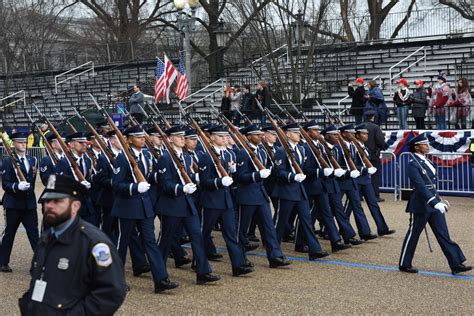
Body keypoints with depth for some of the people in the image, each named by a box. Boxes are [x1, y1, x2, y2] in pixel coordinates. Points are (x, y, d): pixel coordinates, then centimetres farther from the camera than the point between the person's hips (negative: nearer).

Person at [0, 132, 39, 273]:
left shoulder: (33, 160, 10)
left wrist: (28, 188, 4)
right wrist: (17, 186, -27)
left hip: (29, 203, 4)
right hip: (13, 203, -4)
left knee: (34, 234, 1)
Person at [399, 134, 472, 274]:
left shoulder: (426, 161, 10)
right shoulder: (413, 164, -16)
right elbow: (421, 187, -25)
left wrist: (439, 200, 18)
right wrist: (435, 203, -30)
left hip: (434, 203, 8)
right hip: (421, 205, -8)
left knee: (443, 234, 6)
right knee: (413, 234, 5)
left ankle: (456, 264, 7)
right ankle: (404, 264, 19)